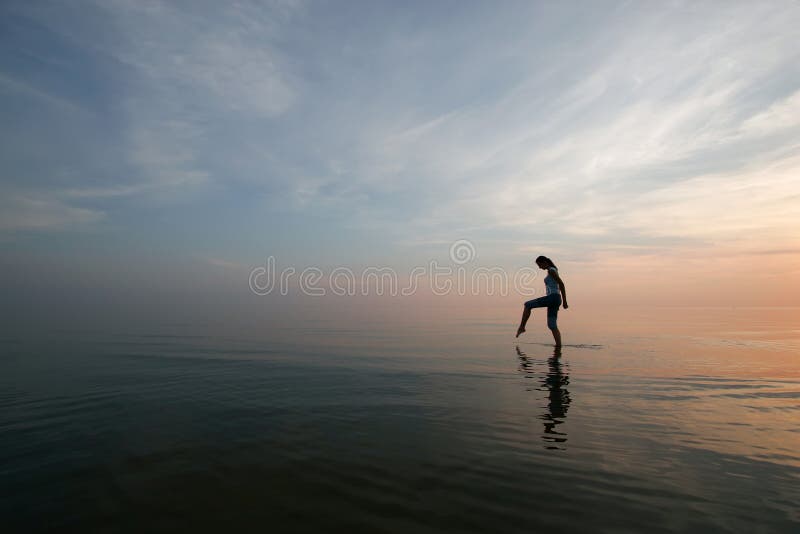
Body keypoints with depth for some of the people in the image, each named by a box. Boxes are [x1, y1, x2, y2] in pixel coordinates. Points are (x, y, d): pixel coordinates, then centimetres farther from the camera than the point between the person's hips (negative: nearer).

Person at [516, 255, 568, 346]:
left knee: (528, 305, -1)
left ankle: (521, 327, 3)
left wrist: (565, 302, -13)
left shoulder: (551, 270, -7)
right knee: (552, 326, 7)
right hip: (554, 299, 10)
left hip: (553, 297, -10)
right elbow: (561, 285, 25)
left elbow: (561, 284, -14)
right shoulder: (553, 271, 22)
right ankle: (559, 346, 2)